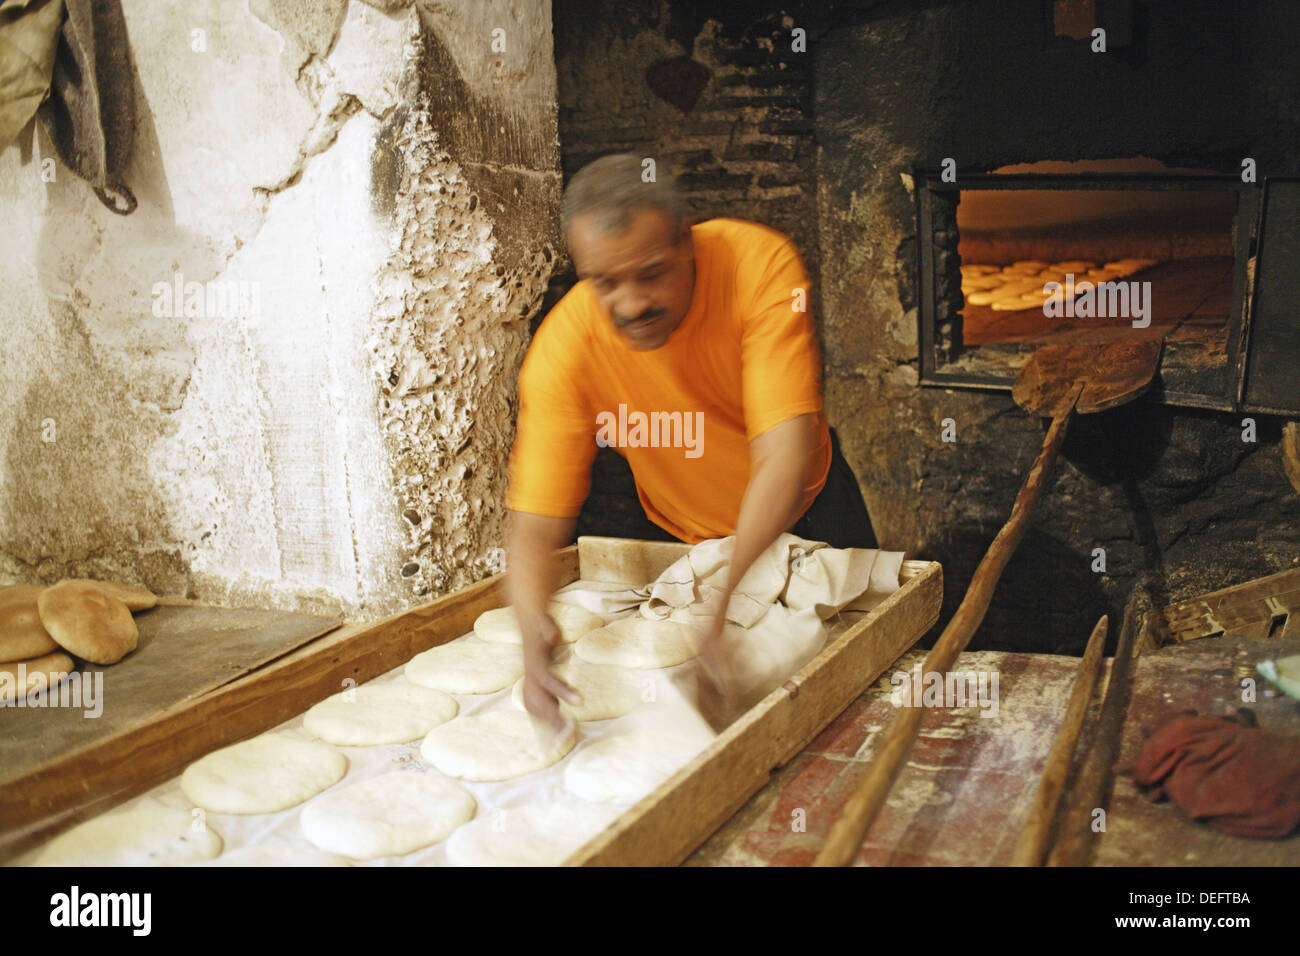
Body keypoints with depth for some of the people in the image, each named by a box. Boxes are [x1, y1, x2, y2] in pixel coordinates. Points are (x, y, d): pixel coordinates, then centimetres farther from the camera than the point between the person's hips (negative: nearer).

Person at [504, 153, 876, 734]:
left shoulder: (759, 263, -36)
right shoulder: (564, 349, -33)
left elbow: (785, 457, -43)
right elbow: (535, 528, -33)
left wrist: (725, 607, -56)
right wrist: (535, 632, -56)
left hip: (807, 504, 0)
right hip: (688, 535, 0)